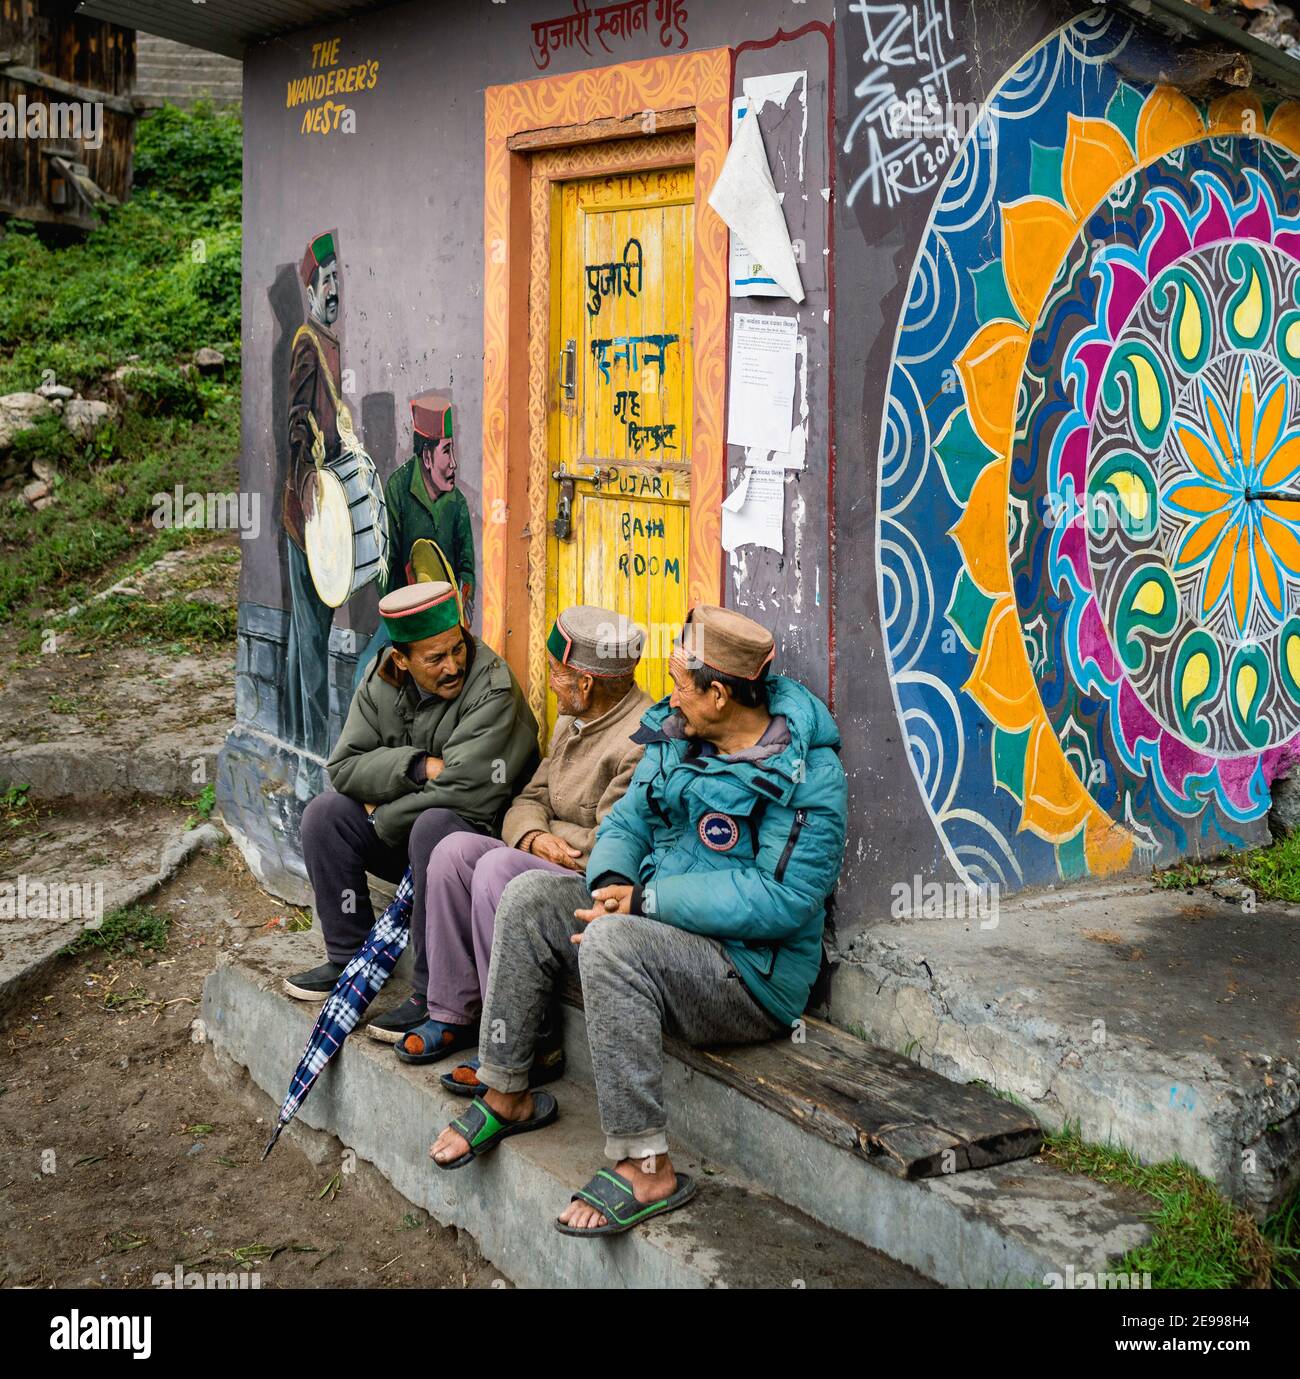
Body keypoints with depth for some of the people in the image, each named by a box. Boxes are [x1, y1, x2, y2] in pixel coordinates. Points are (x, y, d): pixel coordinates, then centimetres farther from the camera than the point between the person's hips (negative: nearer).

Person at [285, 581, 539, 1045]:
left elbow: (462, 792, -29)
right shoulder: (382, 679, -1)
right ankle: (350, 959, 4)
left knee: (434, 825, -36)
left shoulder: (493, 688, -22)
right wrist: (417, 766, -22)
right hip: (402, 836, 7)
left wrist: (384, 818, -14)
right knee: (324, 813, -7)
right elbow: (344, 765, -5)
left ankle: (433, 996, -28)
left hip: (480, 833, -7)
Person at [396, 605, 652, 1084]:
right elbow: (530, 798, 16)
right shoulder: (572, 723, 15)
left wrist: (547, 843, -5)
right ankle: (454, 1015, -4)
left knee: (497, 867, -28)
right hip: (560, 868, 10)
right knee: (455, 849, -9)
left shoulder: (642, 741, -18)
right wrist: (534, 836, -8)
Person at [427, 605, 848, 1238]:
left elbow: (783, 901, -25)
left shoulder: (806, 772, -18)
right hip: (662, 927, 8)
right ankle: (507, 1096, 6)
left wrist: (647, 899, -23)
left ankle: (647, 1168, -28)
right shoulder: (676, 735, 7)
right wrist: (613, 883, -12)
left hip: (755, 978, -8)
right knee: (530, 896, -4)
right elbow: (628, 822, 12)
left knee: (610, 943, -33)